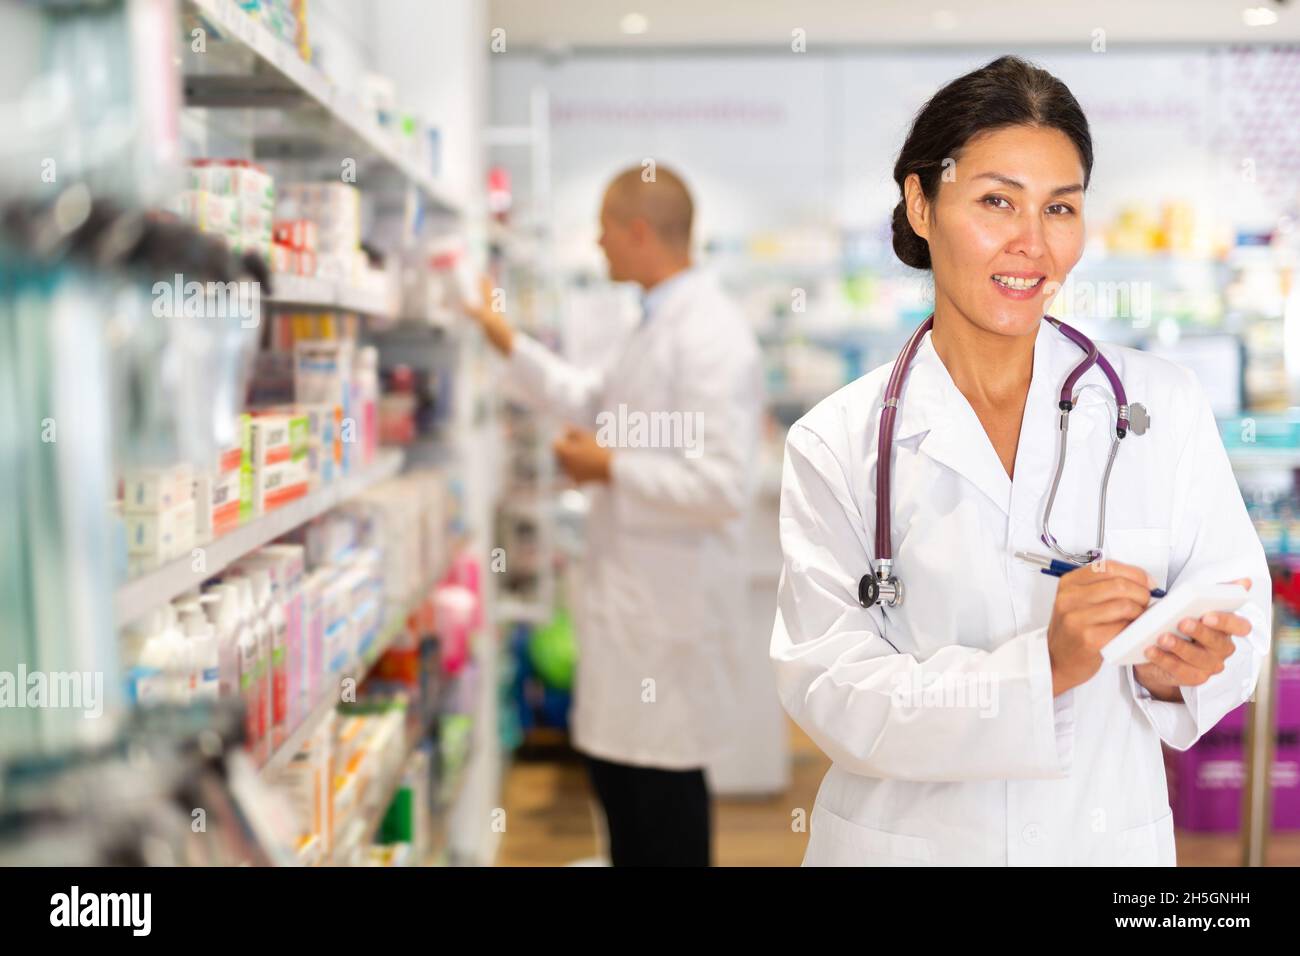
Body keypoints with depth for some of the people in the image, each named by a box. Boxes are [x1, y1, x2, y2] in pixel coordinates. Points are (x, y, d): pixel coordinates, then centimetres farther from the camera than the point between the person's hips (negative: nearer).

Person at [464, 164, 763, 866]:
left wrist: (611, 468, -16)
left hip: (670, 604, -10)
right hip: (633, 593, 10)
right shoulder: (660, 325, 12)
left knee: (661, 786, 3)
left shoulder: (710, 337, -21)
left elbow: (725, 485, -28)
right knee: (614, 770, 21)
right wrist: (508, 342, 26)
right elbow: (595, 402, 27)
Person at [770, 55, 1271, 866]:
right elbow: (828, 692, -16)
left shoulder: (1164, 405, -6)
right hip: (907, 837, -1)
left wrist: (1175, 671, -25)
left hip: (1110, 835, 2)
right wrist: (1042, 669, -29)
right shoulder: (836, 446, -10)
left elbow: (1238, 613, -4)